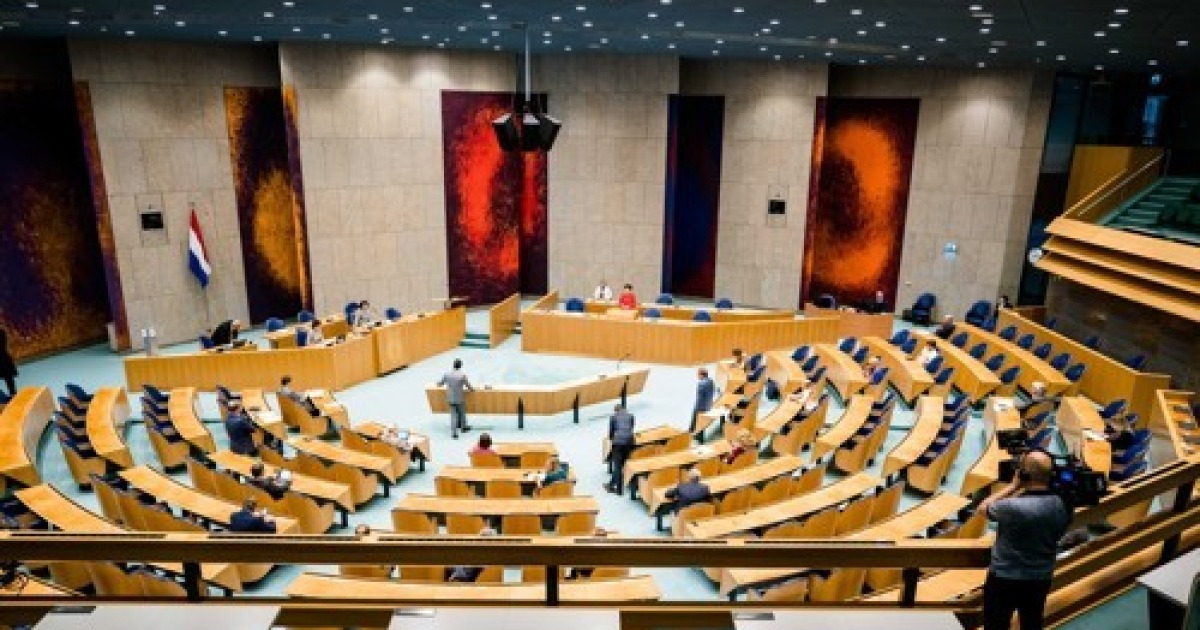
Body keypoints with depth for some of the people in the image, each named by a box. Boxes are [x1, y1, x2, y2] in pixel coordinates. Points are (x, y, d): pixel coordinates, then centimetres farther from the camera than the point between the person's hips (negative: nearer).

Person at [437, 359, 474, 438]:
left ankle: (453, 433, 7)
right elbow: (468, 386, -8)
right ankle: (463, 427, 39)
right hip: (460, 398, -3)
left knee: (453, 415, 11)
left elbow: (440, 384, 6)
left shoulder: (447, 374, -6)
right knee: (462, 413, 20)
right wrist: (472, 389, 15)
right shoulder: (462, 375, -17)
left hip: (450, 398, 3)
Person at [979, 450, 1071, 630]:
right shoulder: (1062, 505, -10)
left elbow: (983, 507, -10)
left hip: (1005, 579, -6)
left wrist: (1014, 486, -7)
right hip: (1041, 579, 6)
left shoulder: (1013, 507, -29)